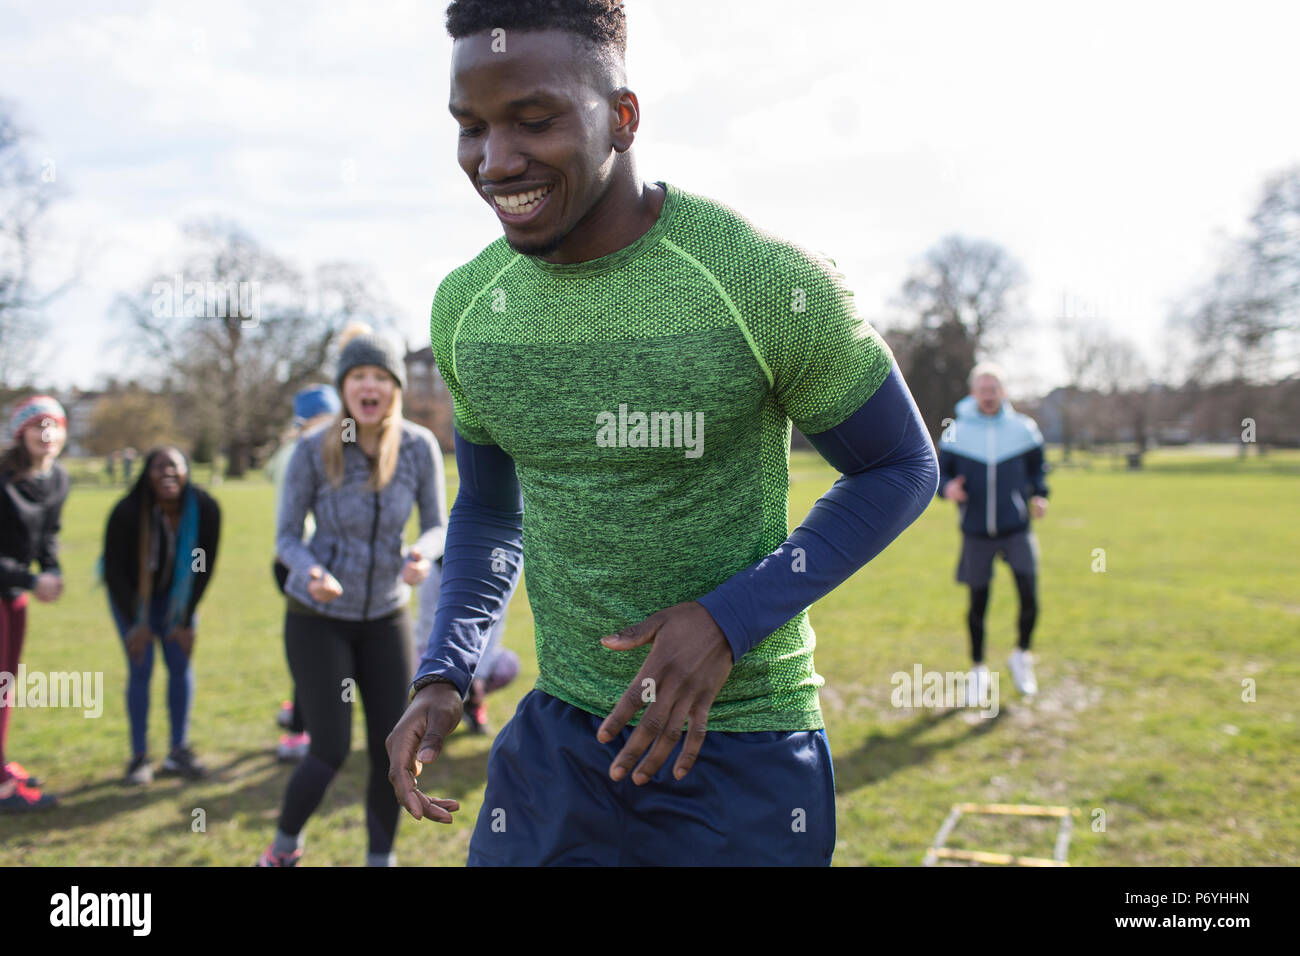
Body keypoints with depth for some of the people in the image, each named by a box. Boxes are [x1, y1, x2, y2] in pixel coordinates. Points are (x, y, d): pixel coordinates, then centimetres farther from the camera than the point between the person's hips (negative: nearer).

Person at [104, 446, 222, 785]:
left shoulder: (205, 509, -24)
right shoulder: (127, 513, -30)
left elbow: (204, 567, -11)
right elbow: (114, 571, -18)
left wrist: (185, 621, -9)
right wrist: (138, 623, -16)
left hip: (178, 594, 2)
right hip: (131, 595, -2)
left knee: (181, 664, -2)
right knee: (141, 668, -7)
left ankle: (178, 751, 7)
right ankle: (139, 757, 0)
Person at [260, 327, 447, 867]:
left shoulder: (420, 446, -13)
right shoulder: (312, 450, -18)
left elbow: (437, 526, -4)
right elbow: (287, 539, -9)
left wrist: (423, 554, -28)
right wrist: (311, 574, -31)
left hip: (386, 617, 3)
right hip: (318, 618, -2)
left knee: (393, 750, 2)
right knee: (331, 753, -5)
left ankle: (380, 858, 26)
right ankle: (284, 846, 25)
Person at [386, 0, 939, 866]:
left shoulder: (767, 282, -16)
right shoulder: (465, 307, -1)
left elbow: (903, 469, -6)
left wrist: (729, 621, -17)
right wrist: (442, 677, -3)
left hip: (744, 749, -3)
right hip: (558, 737, 4)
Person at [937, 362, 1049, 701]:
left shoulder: (1023, 428, 3)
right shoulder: (955, 432, 1)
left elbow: (1037, 467, 14)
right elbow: (940, 471, 5)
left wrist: (1039, 495, -3)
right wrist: (947, 488, -17)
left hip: (1017, 529, 0)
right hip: (976, 532, 0)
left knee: (1029, 596, -9)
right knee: (978, 603, 5)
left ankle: (1021, 655, 18)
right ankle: (978, 669, 23)